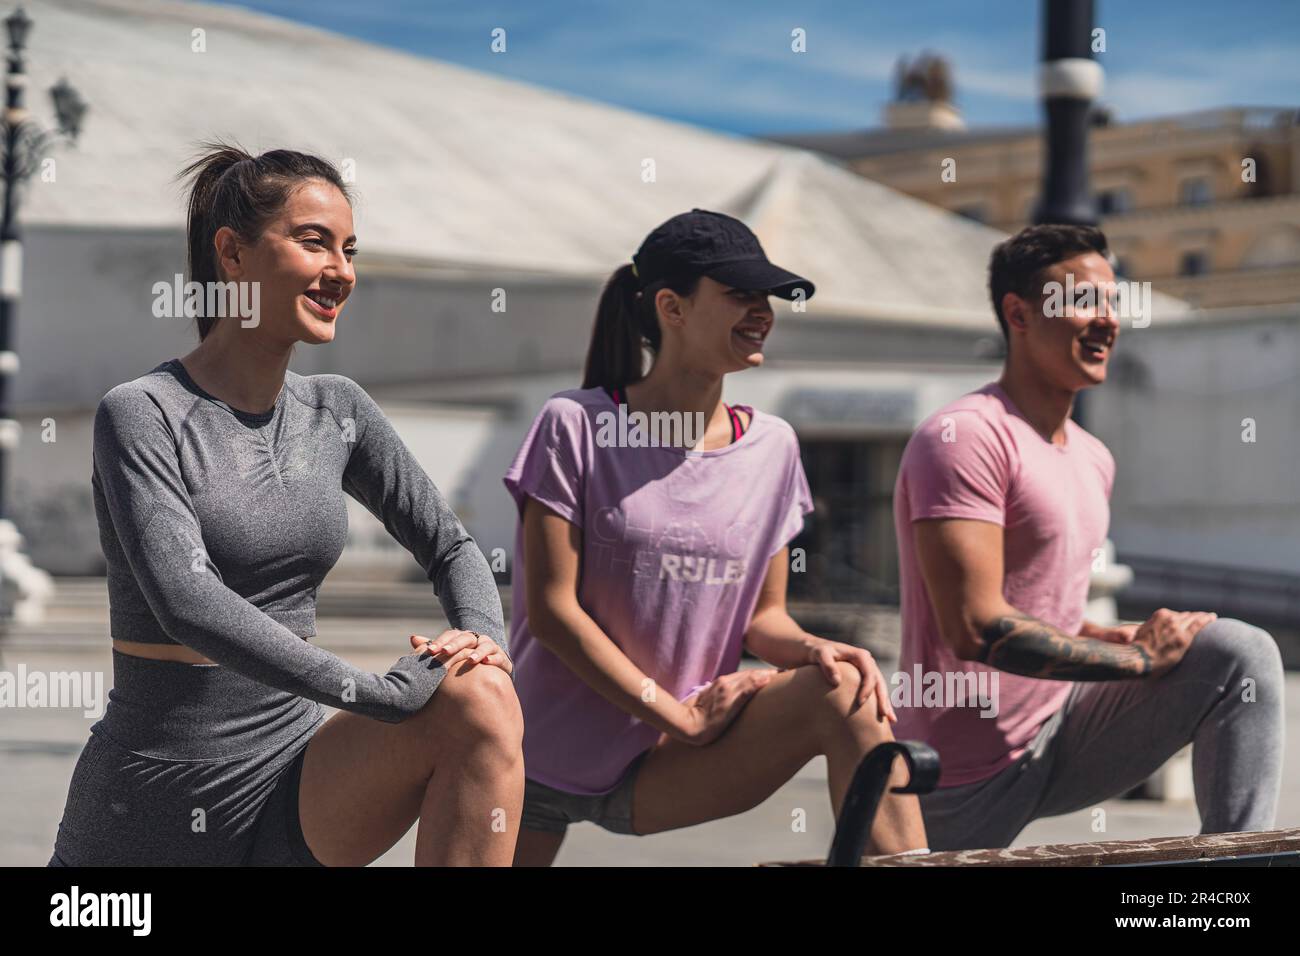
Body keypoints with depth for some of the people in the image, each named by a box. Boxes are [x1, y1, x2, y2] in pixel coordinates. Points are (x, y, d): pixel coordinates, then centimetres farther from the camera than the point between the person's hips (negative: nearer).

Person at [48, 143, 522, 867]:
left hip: (292, 780, 4)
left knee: (482, 702, -21)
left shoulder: (337, 412, 7)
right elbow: (187, 600, -24)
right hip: (158, 802, -4)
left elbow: (451, 546, 12)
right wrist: (376, 692, -29)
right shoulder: (141, 415, -11)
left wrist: (481, 634, -11)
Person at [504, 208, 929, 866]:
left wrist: (813, 649, -16)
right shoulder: (576, 425, -8)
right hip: (549, 761, -2)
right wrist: (680, 715, -15)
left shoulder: (771, 448, 6)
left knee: (845, 689, -22)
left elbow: (763, 615, 9)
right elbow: (551, 609, -12)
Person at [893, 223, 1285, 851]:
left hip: (1060, 738, 7)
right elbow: (977, 628, -26)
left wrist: (1114, 637, 1)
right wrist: (1137, 660, -19)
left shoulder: (1093, 460, 13)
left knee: (1241, 654, -9)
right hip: (970, 777, -7)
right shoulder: (966, 438, -18)